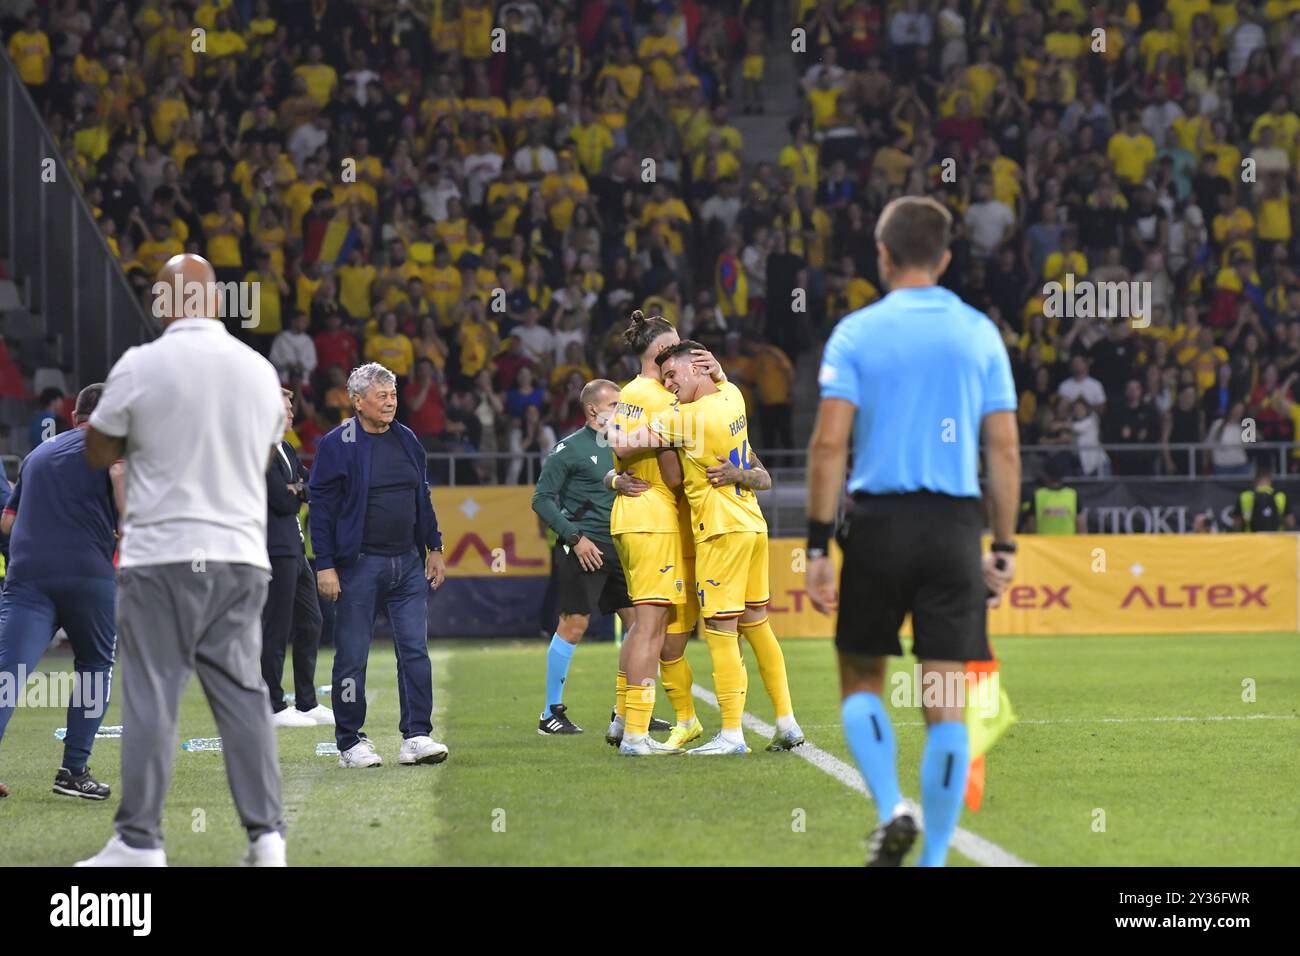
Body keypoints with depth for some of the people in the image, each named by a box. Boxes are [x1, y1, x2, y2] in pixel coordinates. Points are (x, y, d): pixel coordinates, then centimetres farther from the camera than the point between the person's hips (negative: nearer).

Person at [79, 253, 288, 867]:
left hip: (160, 557, -4)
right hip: (242, 555, 4)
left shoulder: (140, 366, -8)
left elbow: (98, 453, 3)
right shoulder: (261, 371, 6)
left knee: (150, 697, -1)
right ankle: (266, 834, 4)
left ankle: (139, 840, -1)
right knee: (243, 695, 7)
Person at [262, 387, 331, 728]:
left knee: (310, 623, 14)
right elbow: (282, 502, -18)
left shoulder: (285, 450, 18)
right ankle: (273, 707, 0)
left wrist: (294, 489, -7)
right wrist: (301, 492, 2)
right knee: (277, 629, -6)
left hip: (294, 549, 10)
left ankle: (307, 703, 21)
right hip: (274, 550, -10)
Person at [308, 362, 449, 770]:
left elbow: (423, 499, 20)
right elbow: (321, 508, -7)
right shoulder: (336, 445, -6)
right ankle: (351, 743, 8)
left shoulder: (406, 441, 11)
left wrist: (434, 549, 16)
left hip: (407, 564, 5)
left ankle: (416, 737, 1)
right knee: (352, 656, 0)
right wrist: (324, 566, -11)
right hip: (359, 565, -5)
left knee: (415, 650, -2)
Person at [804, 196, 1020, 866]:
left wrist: (816, 546, -3)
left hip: (878, 521, -1)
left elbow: (829, 444, -7)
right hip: (954, 525, 1)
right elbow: (1004, 448, 4)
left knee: (861, 681, 15)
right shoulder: (979, 333, 6)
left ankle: (891, 809, -6)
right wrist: (1004, 547, 9)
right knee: (945, 704, 3)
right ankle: (934, 857, 2)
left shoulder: (857, 332, -1)